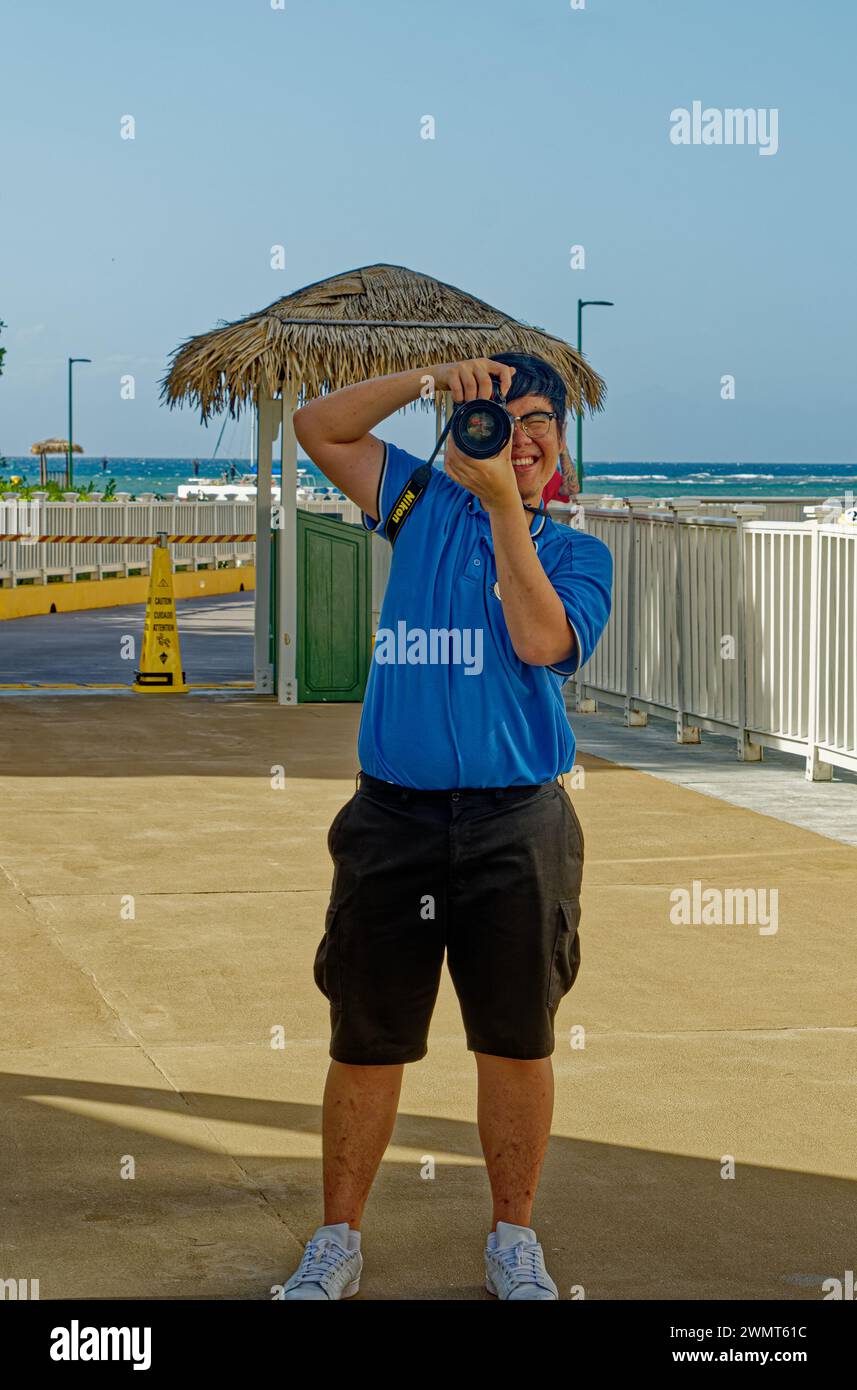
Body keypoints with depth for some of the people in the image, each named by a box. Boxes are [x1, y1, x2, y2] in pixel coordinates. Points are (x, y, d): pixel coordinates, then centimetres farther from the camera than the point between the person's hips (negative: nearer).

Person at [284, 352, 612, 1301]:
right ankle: (337, 1241, 19)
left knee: (516, 1043, 7)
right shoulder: (425, 505, 11)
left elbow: (542, 641, -13)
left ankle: (513, 1242, 23)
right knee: (365, 1043, 6)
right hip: (392, 819, 1)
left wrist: (506, 504, -14)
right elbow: (318, 428, 6)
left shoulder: (577, 552, 6)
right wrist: (433, 378, -5)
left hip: (516, 825, -1)